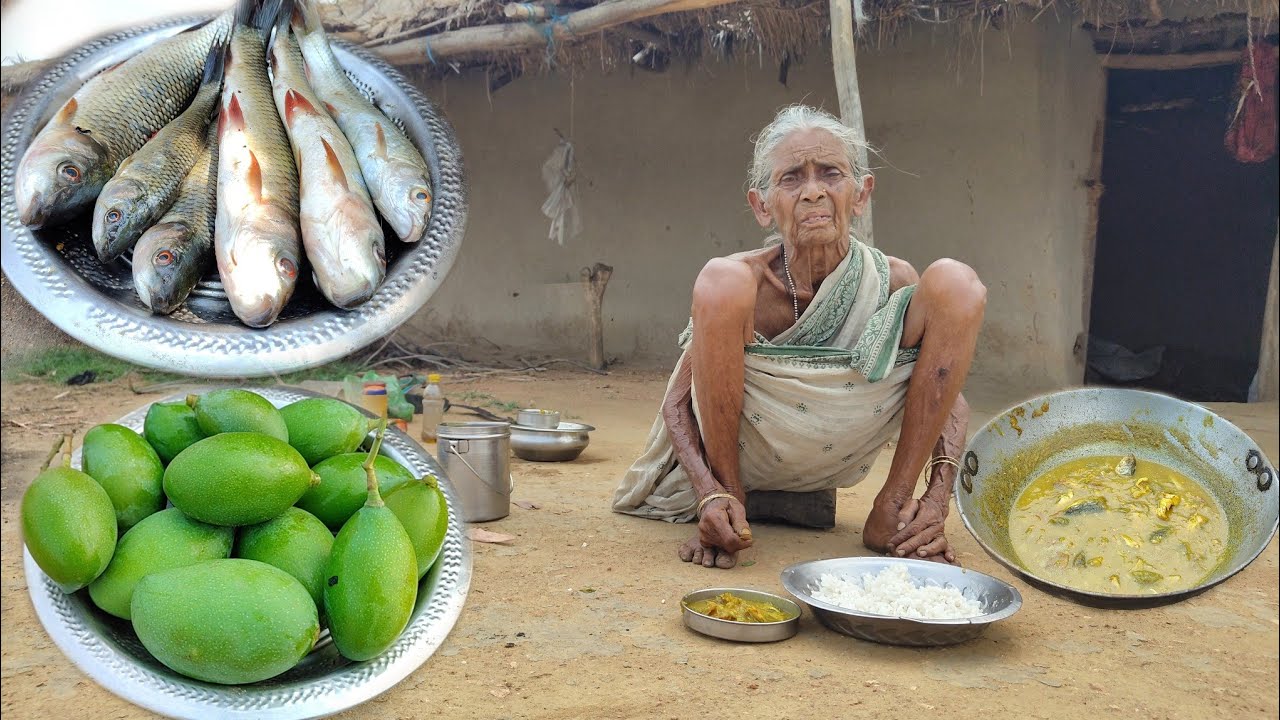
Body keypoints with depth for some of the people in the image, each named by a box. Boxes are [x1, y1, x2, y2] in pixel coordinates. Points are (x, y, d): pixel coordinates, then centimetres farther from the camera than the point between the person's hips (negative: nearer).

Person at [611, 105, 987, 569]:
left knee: (955, 283, -16)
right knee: (720, 283, -31)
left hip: (841, 456, 3)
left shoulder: (893, 281, -13)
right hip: (746, 449, -2)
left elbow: (949, 399, -4)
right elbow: (676, 404, -13)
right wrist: (712, 494, -31)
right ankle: (732, 493, -14)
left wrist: (937, 497, -22)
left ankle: (891, 508, -9)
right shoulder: (741, 280, -19)